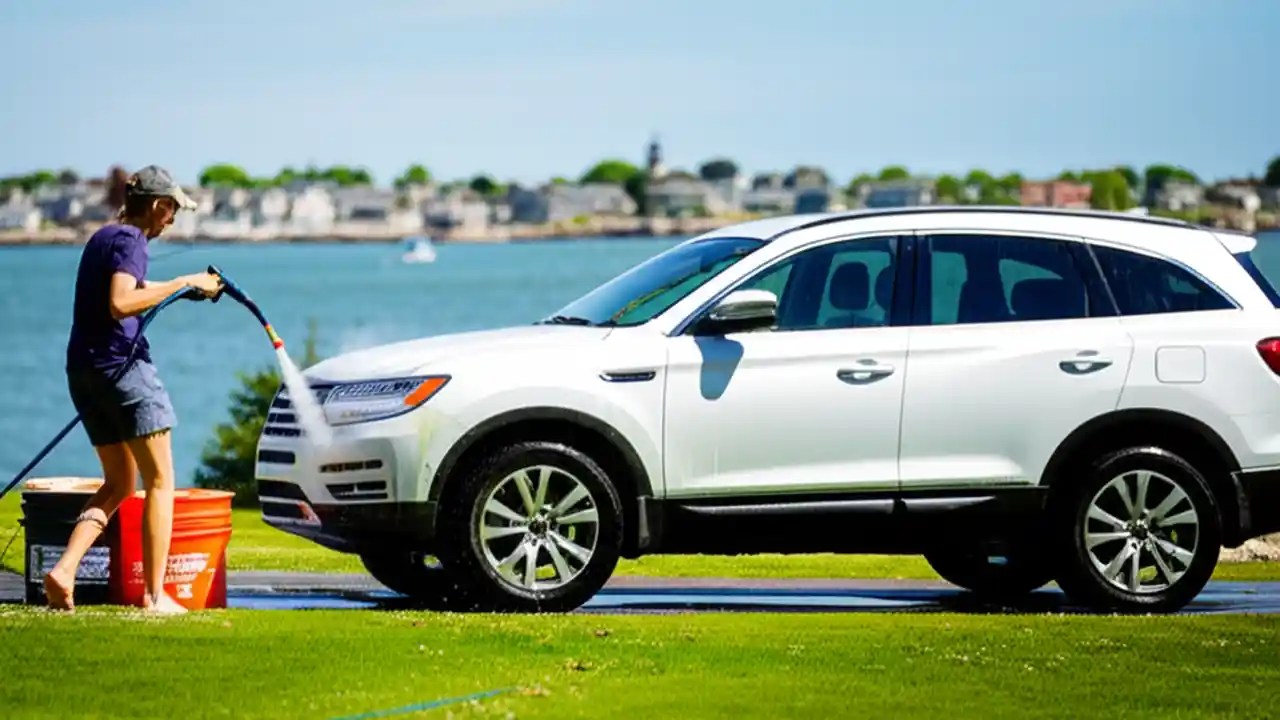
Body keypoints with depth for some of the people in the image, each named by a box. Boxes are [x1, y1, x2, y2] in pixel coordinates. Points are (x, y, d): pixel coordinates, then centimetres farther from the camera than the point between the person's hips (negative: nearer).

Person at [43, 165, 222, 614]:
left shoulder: (104, 238, 20)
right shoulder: (129, 240, -10)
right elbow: (121, 304, -24)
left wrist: (194, 286, 41)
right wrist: (184, 283, -19)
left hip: (83, 369, 9)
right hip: (121, 363, -9)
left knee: (119, 483, 15)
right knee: (159, 482, -1)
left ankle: (64, 569, -3)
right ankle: (155, 595, -4)